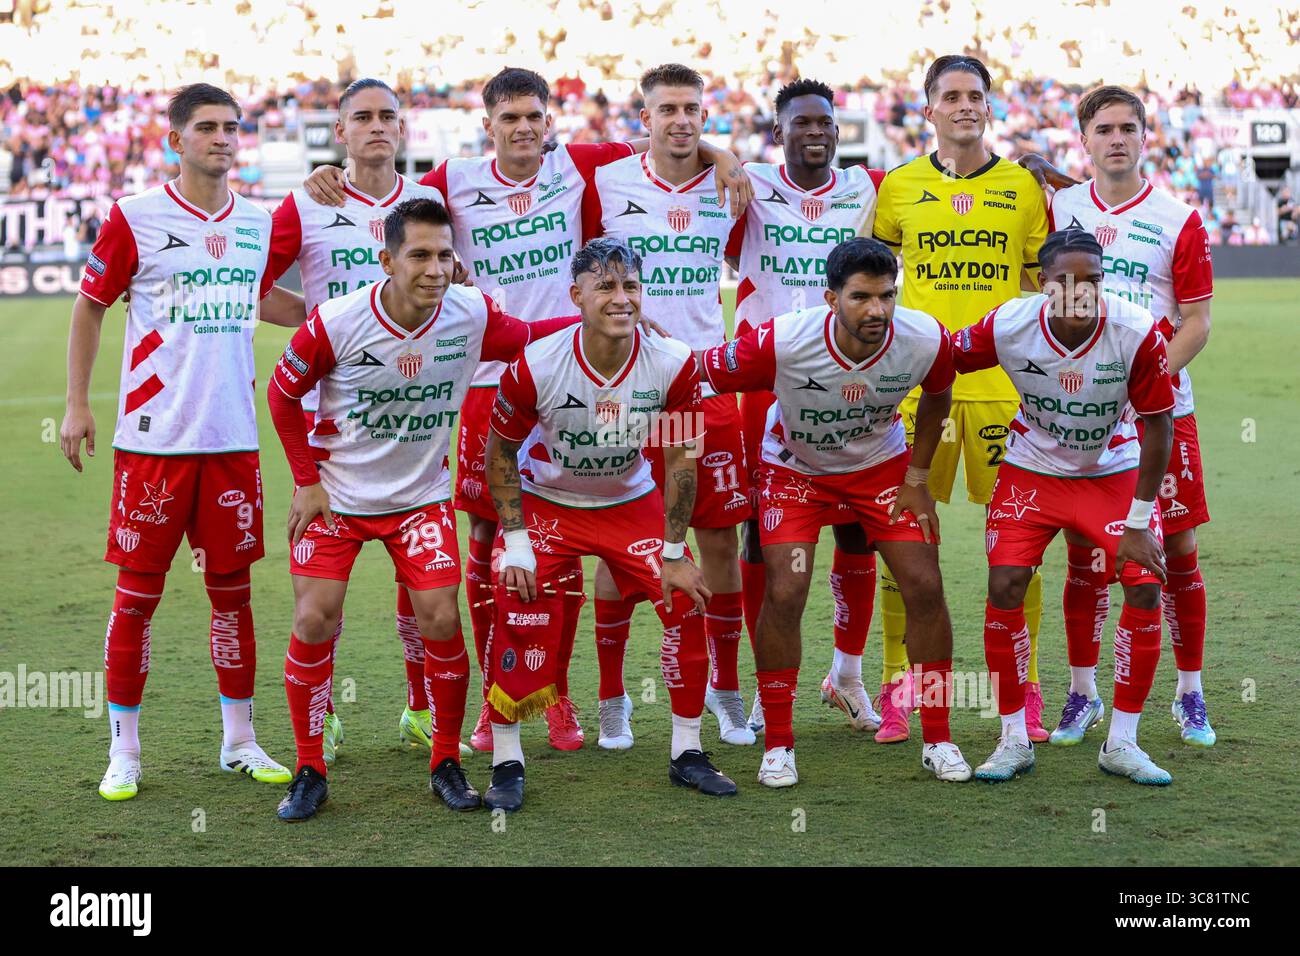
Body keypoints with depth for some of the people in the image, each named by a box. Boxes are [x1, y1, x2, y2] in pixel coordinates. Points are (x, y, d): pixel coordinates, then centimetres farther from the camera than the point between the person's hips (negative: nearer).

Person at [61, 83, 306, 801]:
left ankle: (239, 741, 20)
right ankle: (123, 750, 12)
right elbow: (89, 307, 3)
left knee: (233, 589, 9)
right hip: (153, 438, -4)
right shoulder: (134, 217, -4)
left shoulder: (258, 222, 9)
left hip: (233, 438, 4)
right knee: (137, 593, 1)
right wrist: (77, 404, 0)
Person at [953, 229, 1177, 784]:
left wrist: (1138, 524, -14)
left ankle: (1122, 744, 3)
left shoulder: (1137, 332, -26)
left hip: (1114, 472, 0)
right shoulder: (1006, 326, -24)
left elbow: (1158, 425, -15)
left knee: (1146, 587, -13)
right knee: (1004, 588, -13)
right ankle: (1014, 740, 4)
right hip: (1032, 468, 0)